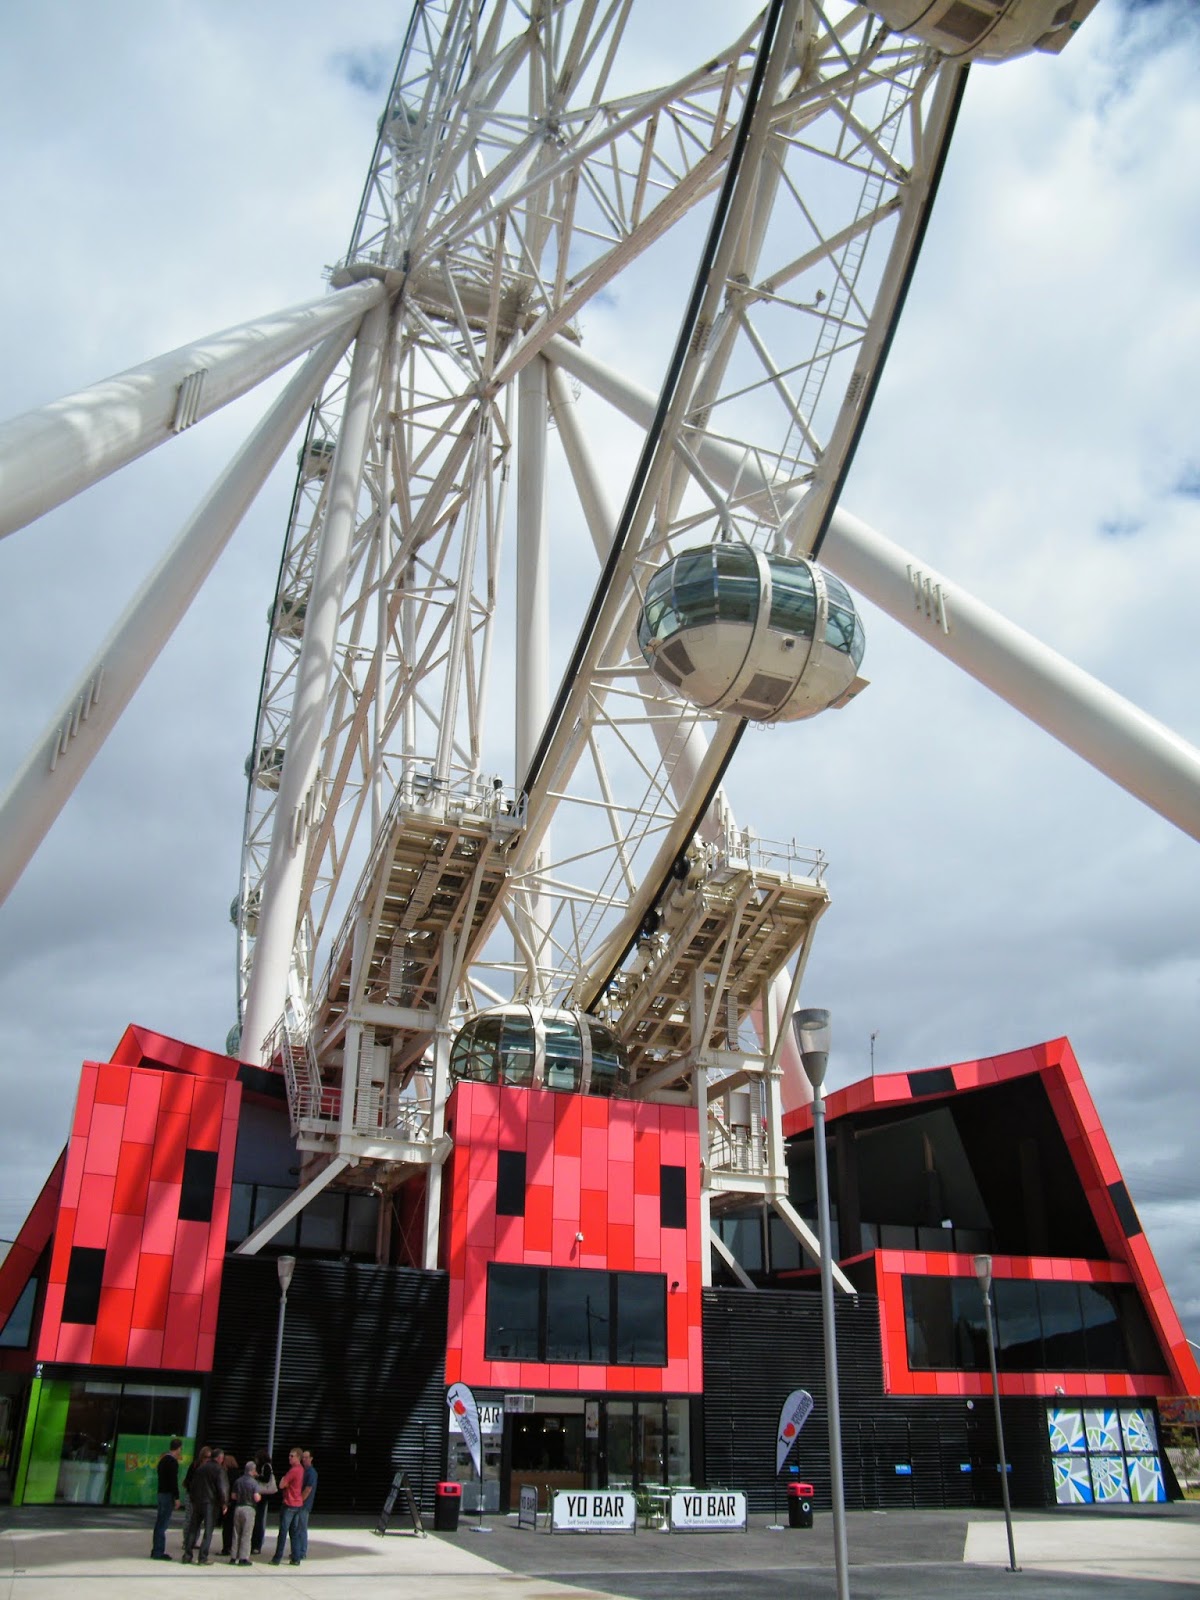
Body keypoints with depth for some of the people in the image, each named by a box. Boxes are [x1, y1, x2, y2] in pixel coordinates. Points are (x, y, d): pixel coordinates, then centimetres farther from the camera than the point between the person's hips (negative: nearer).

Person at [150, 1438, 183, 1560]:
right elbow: (174, 1481, -19)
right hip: (168, 1495, -9)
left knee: (160, 1523, 13)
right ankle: (158, 1551, -5)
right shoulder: (173, 1462, -14)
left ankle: (156, 1550, 18)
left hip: (161, 1493, 9)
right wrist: (176, 1498, -17)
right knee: (163, 1524, -6)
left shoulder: (163, 1459, 14)